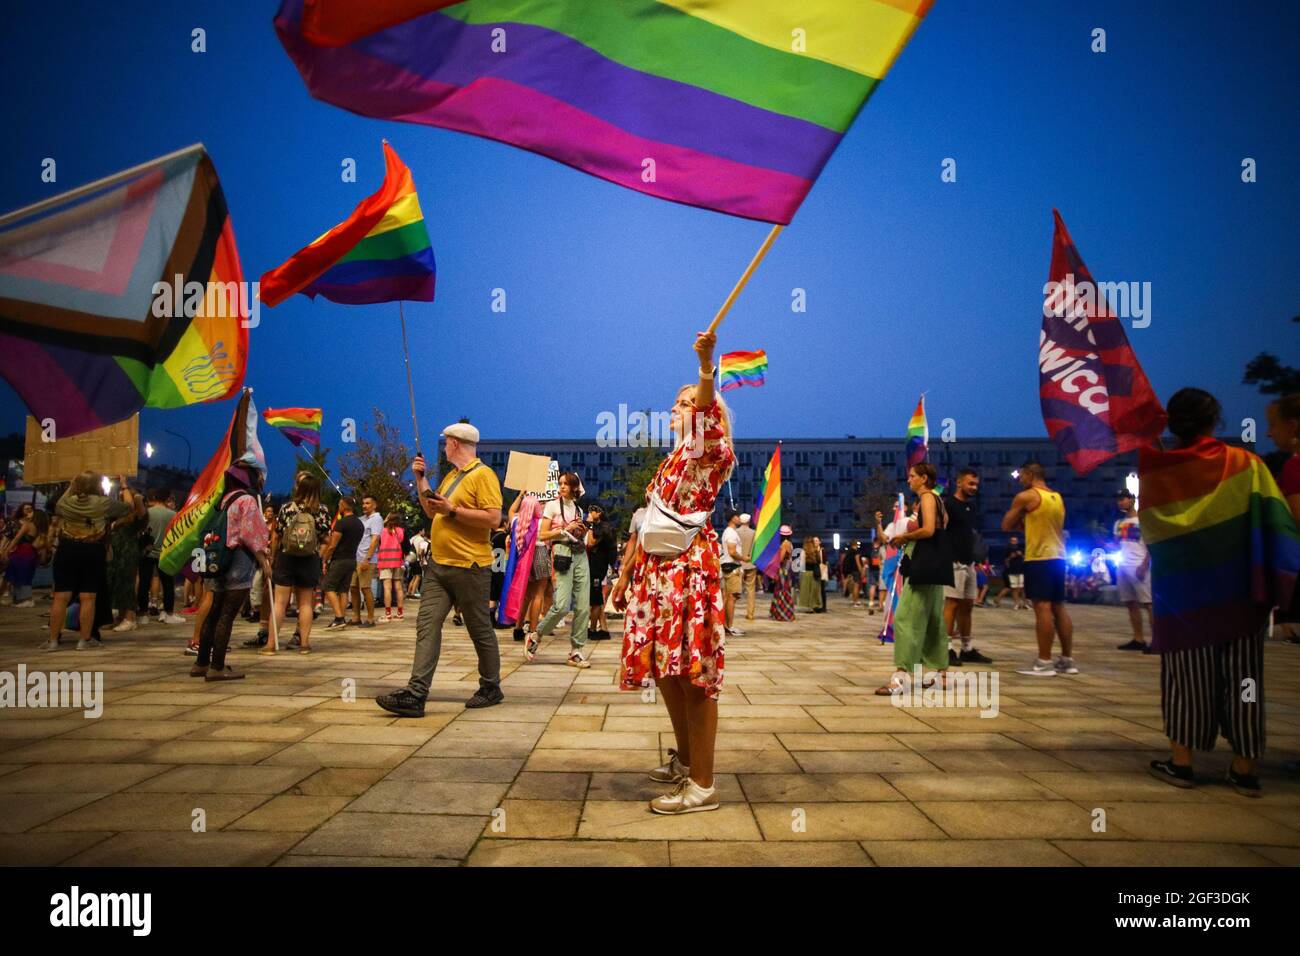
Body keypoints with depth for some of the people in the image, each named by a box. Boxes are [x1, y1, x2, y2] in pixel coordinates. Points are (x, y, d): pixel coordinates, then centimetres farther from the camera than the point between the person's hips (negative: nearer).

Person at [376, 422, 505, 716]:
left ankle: (491, 688, 21)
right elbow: (431, 511, 28)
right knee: (427, 625, -2)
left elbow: (493, 518, -19)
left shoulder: (483, 475, -10)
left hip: (469, 567, -8)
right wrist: (420, 478, 19)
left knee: (480, 630, 5)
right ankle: (415, 694, -6)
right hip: (438, 565, 8)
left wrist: (452, 510, -18)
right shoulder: (451, 476, 19)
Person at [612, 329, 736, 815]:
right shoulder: (671, 460, 22)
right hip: (655, 569, 9)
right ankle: (684, 759, 29)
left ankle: (702, 785, -4)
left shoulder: (712, 452, -3)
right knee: (663, 668, 13)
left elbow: (707, 413, -26)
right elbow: (646, 520, 22)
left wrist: (705, 366, -43)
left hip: (690, 567, -9)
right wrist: (627, 570, 18)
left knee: (691, 673, -9)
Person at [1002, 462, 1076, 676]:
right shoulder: (1058, 498, 15)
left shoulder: (1026, 497, -8)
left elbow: (1006, 525, -1)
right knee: (1059, 608, 11)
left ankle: (1044, 663, -10)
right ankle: (1067, 660, 15)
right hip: (1057, 557, 8)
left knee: (1042, 608, -9)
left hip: (1038, 558, -8)